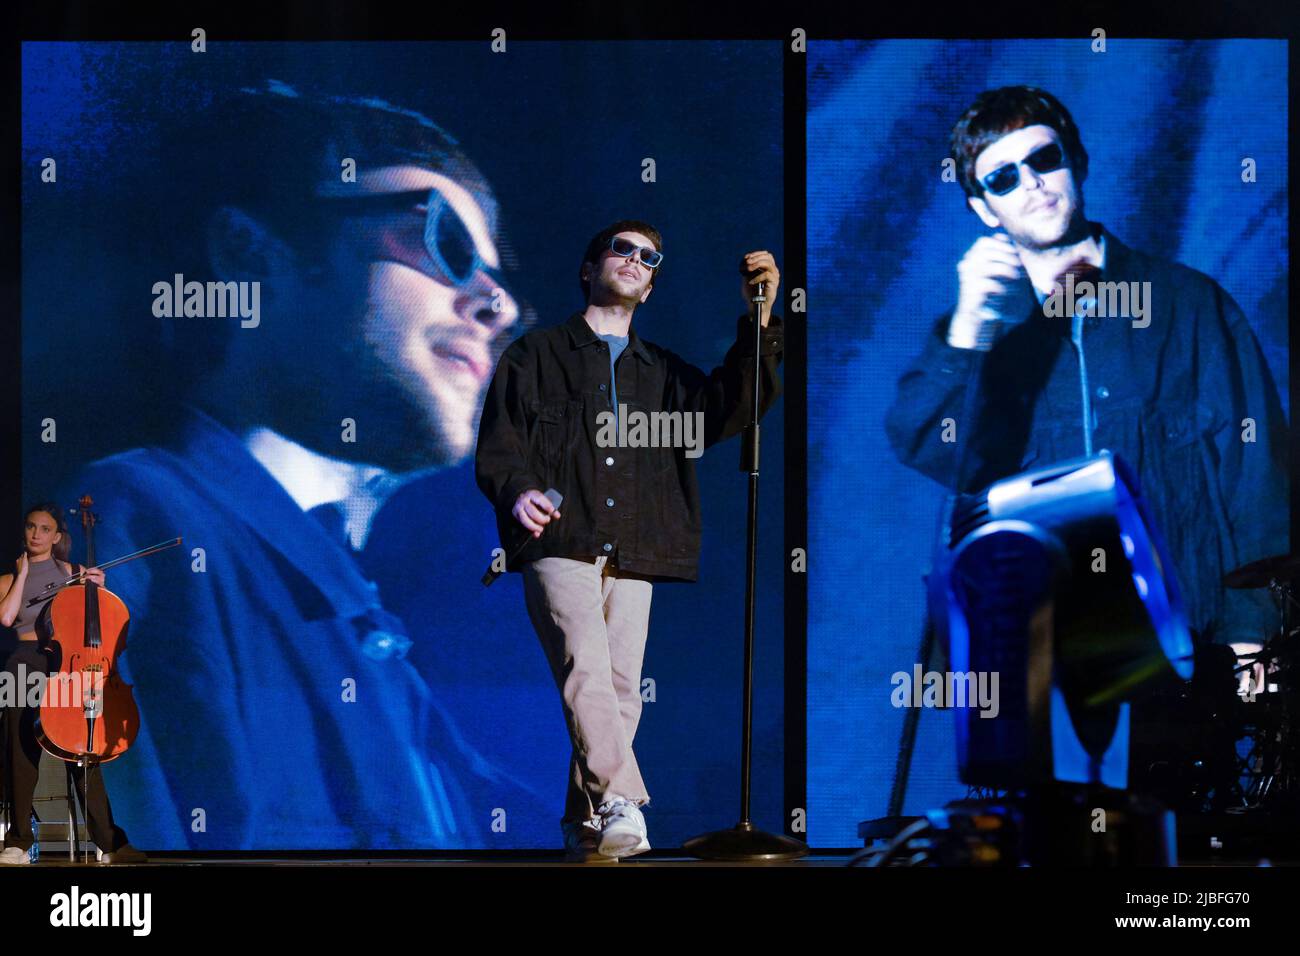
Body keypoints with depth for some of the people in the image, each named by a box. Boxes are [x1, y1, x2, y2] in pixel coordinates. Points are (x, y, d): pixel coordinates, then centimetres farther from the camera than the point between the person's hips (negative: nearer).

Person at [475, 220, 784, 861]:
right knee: (587, 670, -24)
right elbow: (497, 442, 7)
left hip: (633, 561, 4)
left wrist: (760, 322, -3)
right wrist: (515, 490, -16)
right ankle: (621, 808, -37)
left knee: (621, 691, -3)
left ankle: (585, 832, 4)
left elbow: (730, 408, 8)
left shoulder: (664, 373, 26)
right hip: (561, 547, -4)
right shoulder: (536, 356, 17)